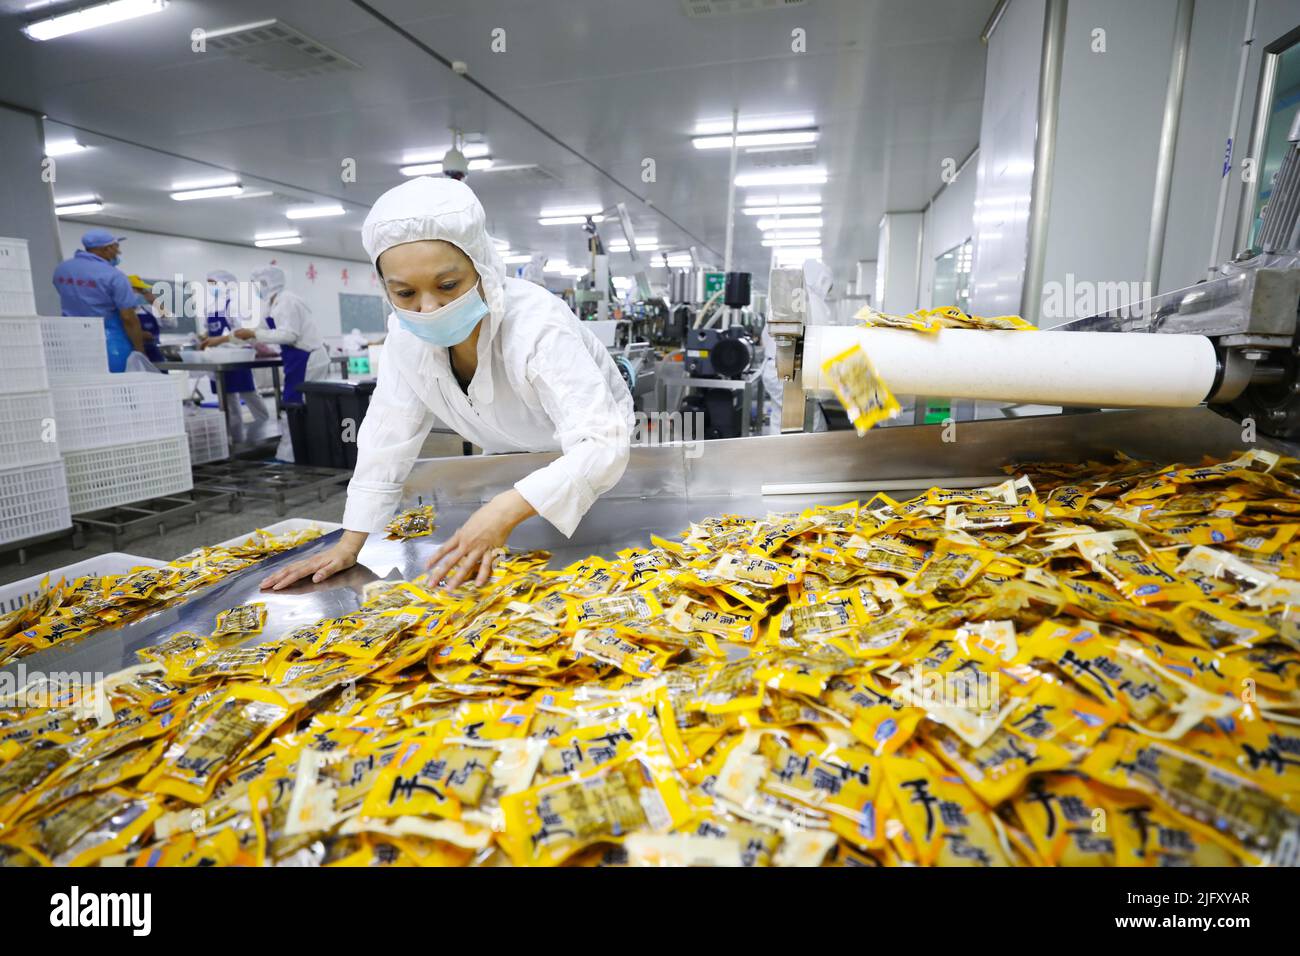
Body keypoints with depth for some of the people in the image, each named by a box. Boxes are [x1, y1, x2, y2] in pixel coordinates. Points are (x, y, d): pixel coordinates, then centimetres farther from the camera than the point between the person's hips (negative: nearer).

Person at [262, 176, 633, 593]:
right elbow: (388, 440, -10)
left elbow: (602, 445, -44)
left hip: (584, 468, -4)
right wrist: (348, 544, -10)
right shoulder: (407, 333, -19)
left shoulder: (536, 327, -37)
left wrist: (506, 510, -56)